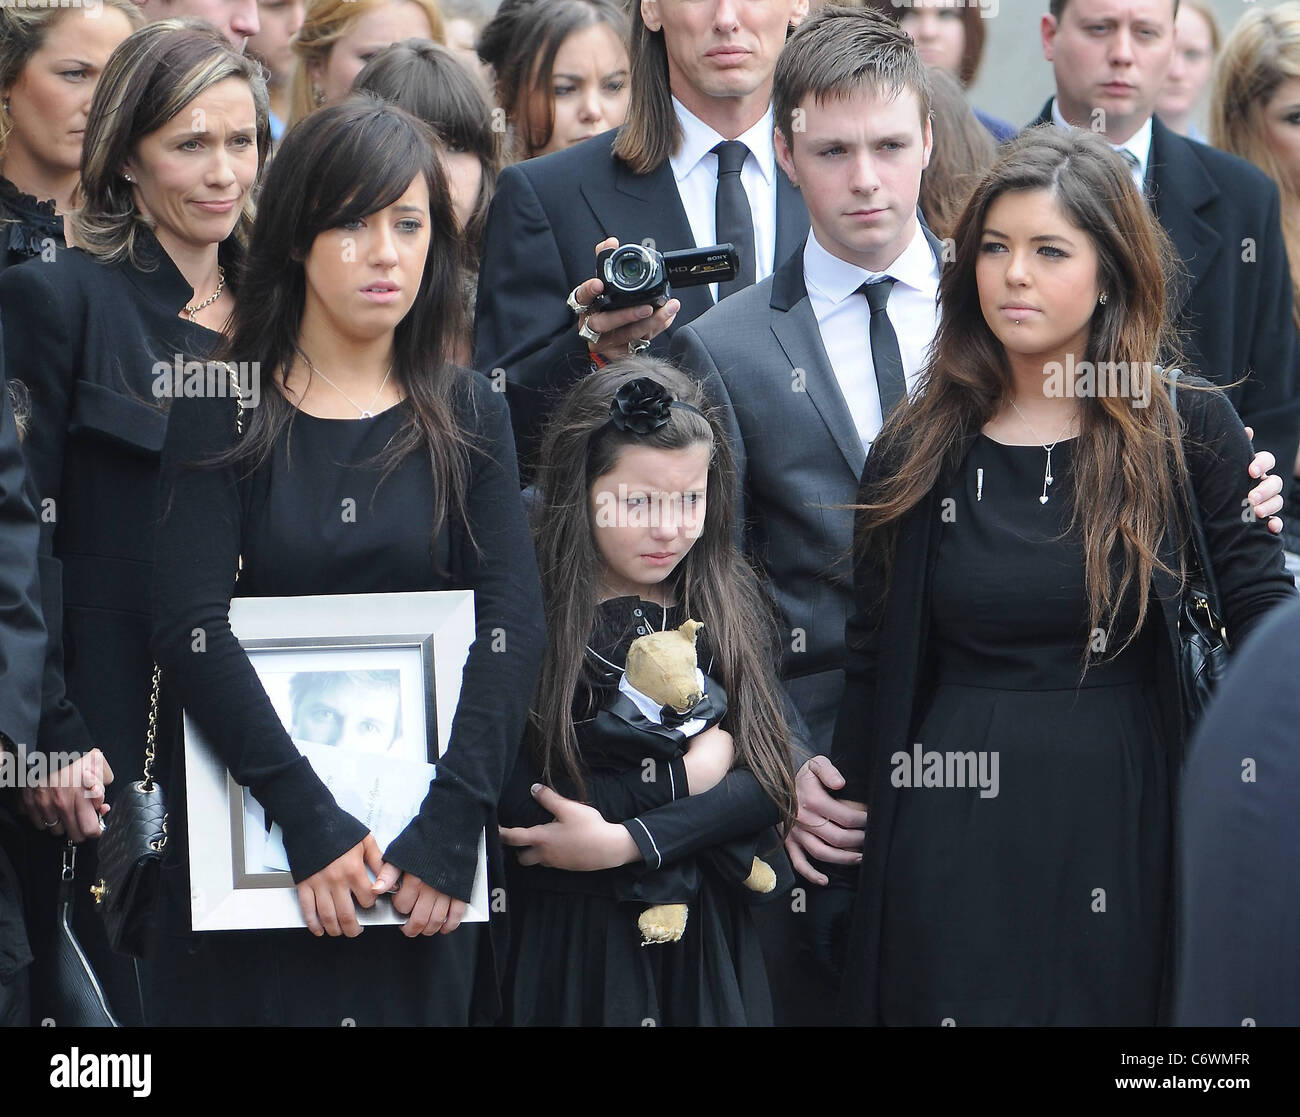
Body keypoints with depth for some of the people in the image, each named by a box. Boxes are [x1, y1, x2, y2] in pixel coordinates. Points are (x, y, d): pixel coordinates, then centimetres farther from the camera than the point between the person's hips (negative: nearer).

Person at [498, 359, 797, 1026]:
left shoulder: (731, 602, 2)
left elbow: (771, 782, -7)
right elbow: (512, 799, -20)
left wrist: (625, 841, -20)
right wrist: (681, 775, -13)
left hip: (708, 933, 4)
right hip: (570, 937, -4)